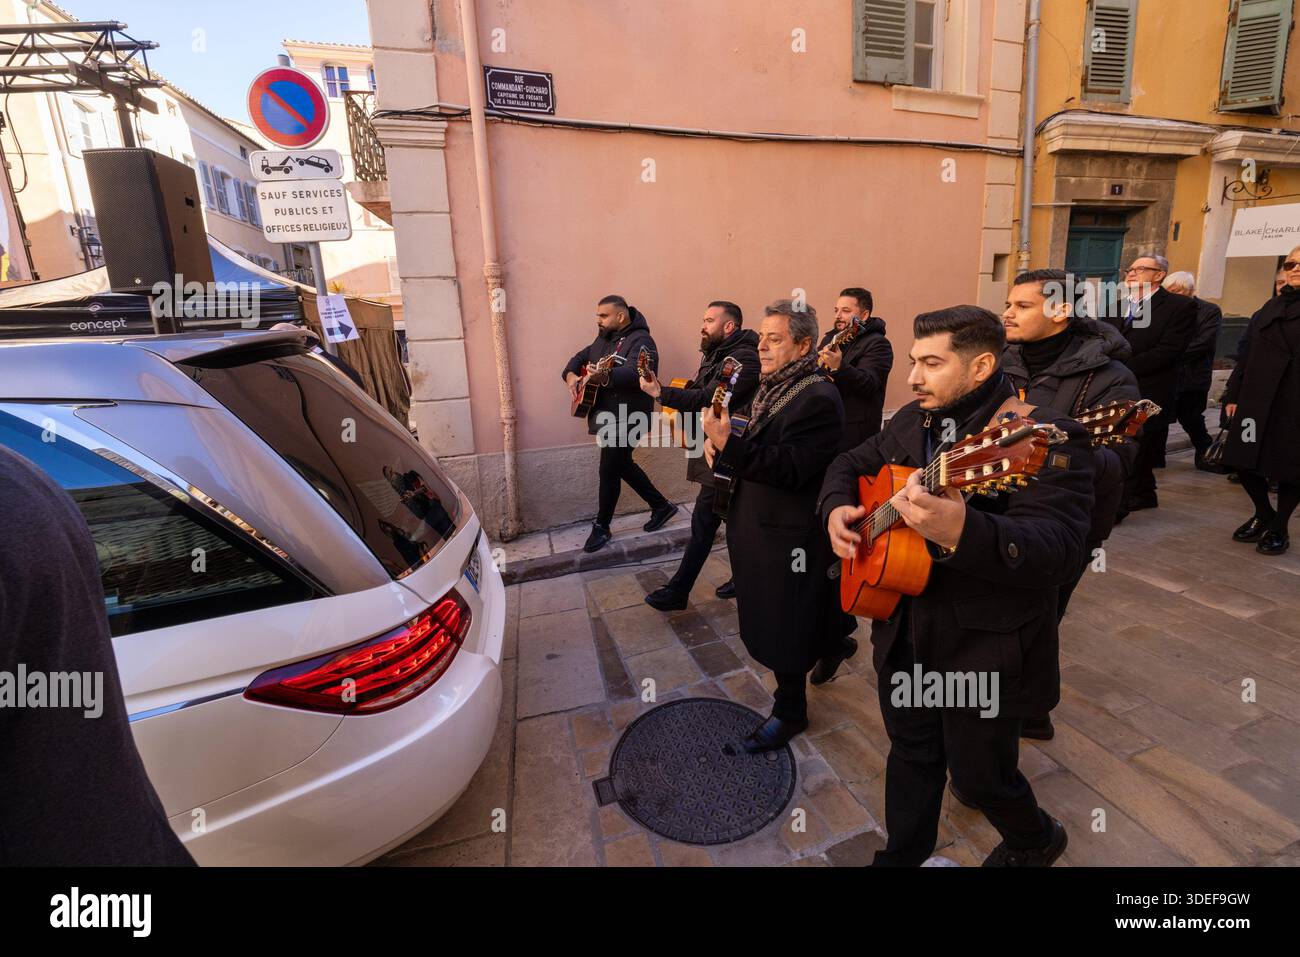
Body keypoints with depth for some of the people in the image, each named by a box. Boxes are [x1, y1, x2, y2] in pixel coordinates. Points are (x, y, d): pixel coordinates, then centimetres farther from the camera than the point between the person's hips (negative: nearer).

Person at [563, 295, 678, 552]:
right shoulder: (604, 339, 13)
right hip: (608, 417, 9)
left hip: (626, 419, -9)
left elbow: (634, 373, -34)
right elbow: (580, 357, 20)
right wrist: (571, 375, -3)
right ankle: (661, 506, 32)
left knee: (609, 471, -3)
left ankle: (602, 528, 14)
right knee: (622, 465, 17)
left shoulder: (640, 341, -16)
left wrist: (603, 375, -51)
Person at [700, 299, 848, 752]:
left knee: (784, 625, 7)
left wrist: (728, 445, -35)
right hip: (756, 523, 9)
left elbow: (790, 468, -27)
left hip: (788, 534, -9)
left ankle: (790, 710, 28)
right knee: (769, 616, 22)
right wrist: (721, 445, -4)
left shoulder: (818, 399, -20)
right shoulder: (771, 387, 9)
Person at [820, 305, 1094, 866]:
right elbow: (851, 463, 15)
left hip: (985, 651, -5)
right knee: (911, 753, 23)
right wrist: (837, 508, -7)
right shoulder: (912, 421, 3)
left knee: (980, 774, 16)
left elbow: (1060, 554, -30)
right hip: (903, 633, 6)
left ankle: (1036, 841, 50)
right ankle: (903, 854, 46)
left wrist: (961, 531, -49)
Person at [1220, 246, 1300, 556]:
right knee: (1245, 459, 7)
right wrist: (1233, 394, 5)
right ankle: (1264, 514, 29)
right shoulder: (1271, 308, 13)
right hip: (1257, 399, 4)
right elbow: (1246, 354, 11)